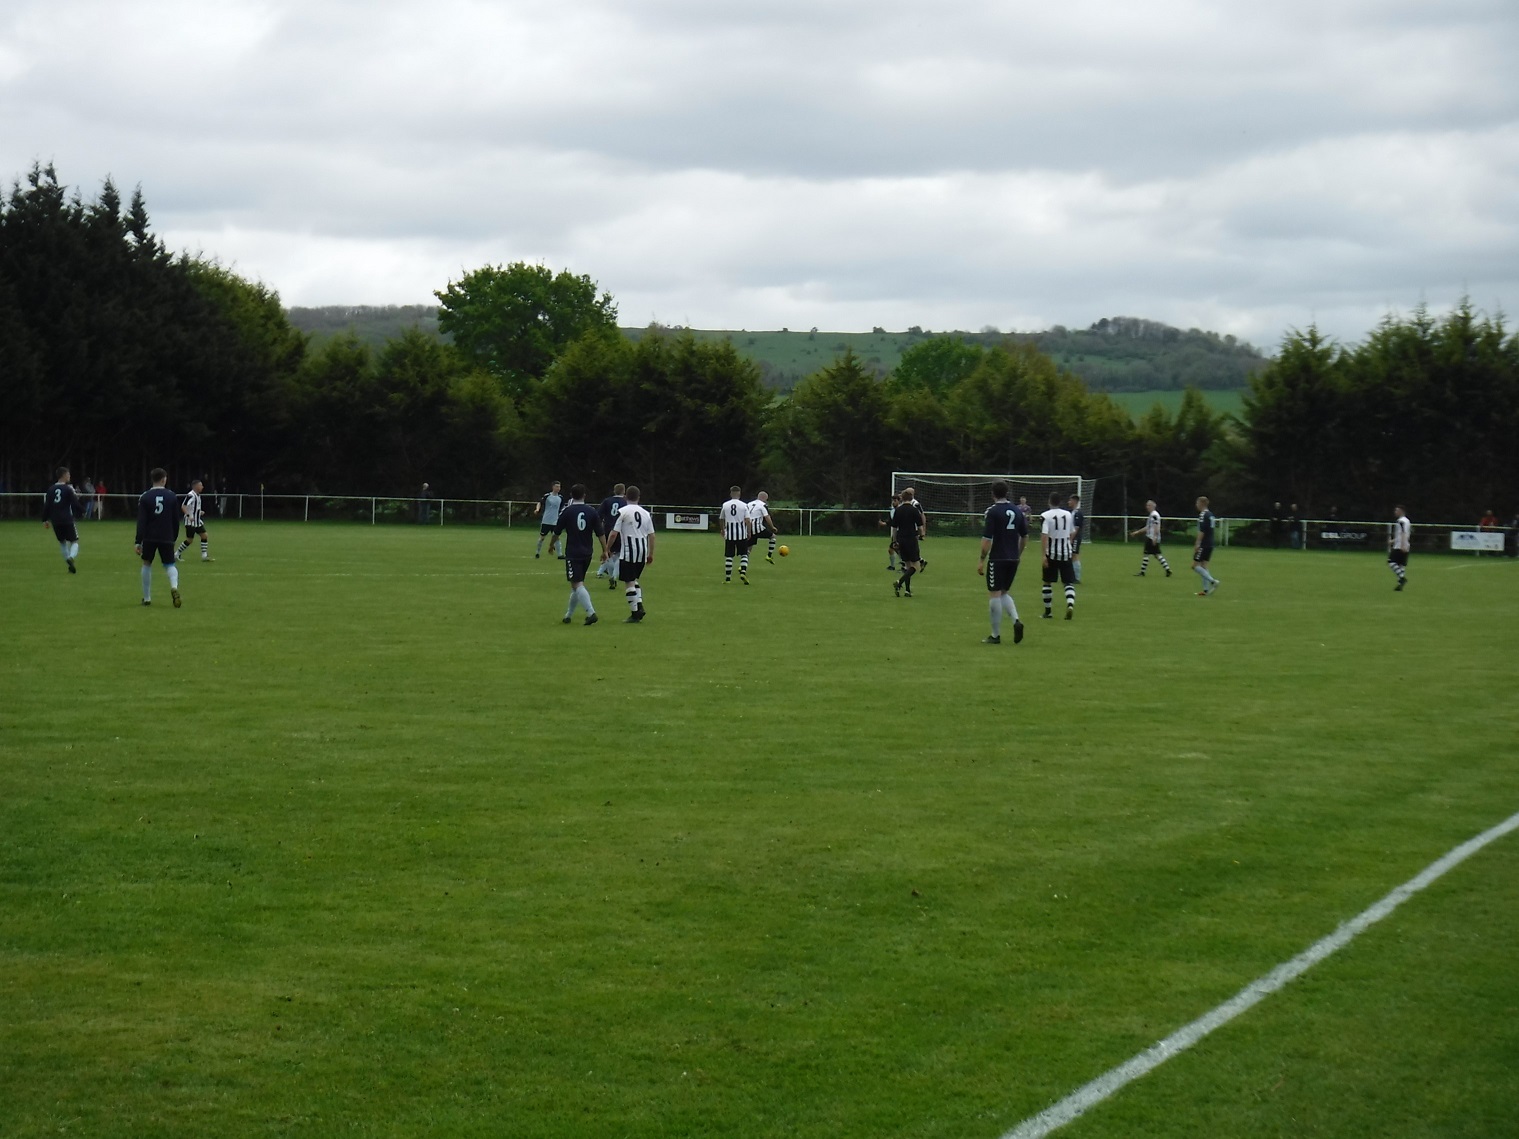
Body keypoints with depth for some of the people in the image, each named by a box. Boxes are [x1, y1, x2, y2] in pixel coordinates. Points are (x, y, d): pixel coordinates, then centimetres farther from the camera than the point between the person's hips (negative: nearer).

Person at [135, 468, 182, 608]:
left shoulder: (145, 497, -3)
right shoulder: (171, 496, 1)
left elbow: (141, 521, -7)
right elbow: (176, 520, 5)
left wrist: (138, 542, -7)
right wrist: (174, 537, 18)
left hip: (149, 538, 0)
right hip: (167, 538, 0)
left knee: (147, 564, 17)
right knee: (170, 565, 7)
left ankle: (147, 598, 18)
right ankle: (174, 587, -25)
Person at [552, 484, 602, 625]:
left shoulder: (567, 511, -7)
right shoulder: (592, 511, 2)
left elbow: (557, 532, 1)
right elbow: (599, 533, 2)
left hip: (573, 554, -5)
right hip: (587, 553, 5)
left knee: (577, 584, -9)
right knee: (577, 583, 17)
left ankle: (591, 612, -25)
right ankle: (569, 614, 25)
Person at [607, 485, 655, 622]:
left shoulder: (622, 512, -6)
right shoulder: (646, 513, 9)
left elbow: (614, 534, -10)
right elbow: (651, 536, 10)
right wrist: (650, 554, 18)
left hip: (628, 551, -5)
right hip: (643, 551, 5)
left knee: (629, 582, -1)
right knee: (634, 579, 21)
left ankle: (635, 613, -4)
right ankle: (640, 606, 9)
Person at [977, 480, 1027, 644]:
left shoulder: (993, 511, -11)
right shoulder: (1017, 511, 7)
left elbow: (987, 539, -15)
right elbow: (1025, 537, 13)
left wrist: (982, 560, -8)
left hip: (997, 559, -6)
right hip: (1013, 559, 6)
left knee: (995, 595, 1)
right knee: (1005, 592, 20)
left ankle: (996, 635, 5)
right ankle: (1016, 620, -4)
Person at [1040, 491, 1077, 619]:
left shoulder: (1046, 515, -9)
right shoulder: (1068, 515, 4)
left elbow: (1044, 536, -18)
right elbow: (1072, 534, 14)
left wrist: (1044, 555, -18)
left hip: (1051, 553, -2)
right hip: (1066, 552, 2)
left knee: (1048, 582, 13)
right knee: (1068, 582, 5)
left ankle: (1048, 611, 18)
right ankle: (1070, 605, -22)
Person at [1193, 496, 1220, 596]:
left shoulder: (1203, 515, -13)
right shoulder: (1210, 514, 15)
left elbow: (1201, 531, -20)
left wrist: (1197, 544, -21)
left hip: (1203, 545, -9)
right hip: (1210, 545, 9)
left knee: (1195, 566, -6)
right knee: (1203, 566, 10)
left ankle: (1213, 581, -16)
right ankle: (1206, 590, 6)